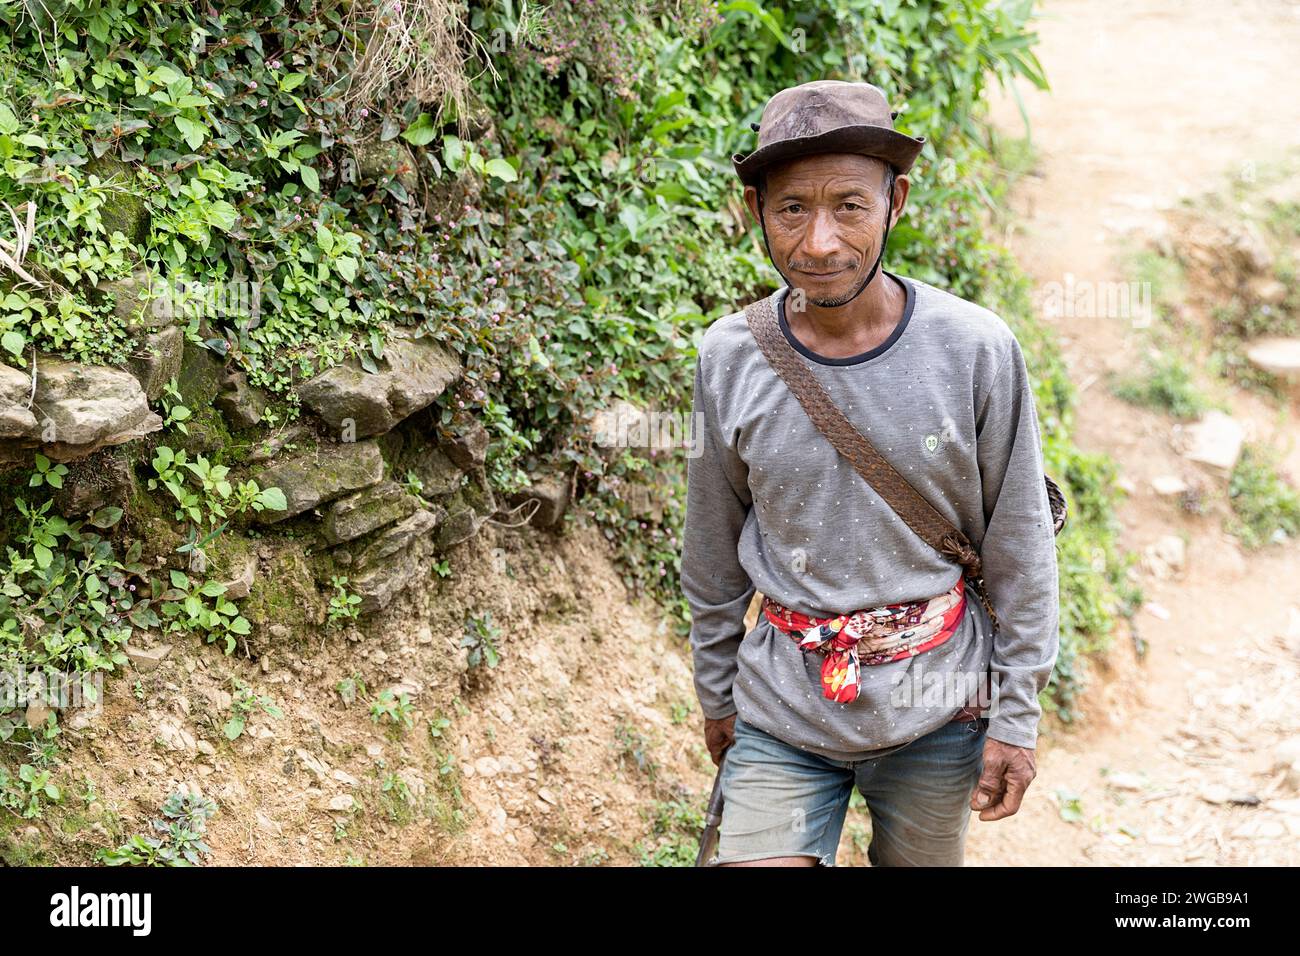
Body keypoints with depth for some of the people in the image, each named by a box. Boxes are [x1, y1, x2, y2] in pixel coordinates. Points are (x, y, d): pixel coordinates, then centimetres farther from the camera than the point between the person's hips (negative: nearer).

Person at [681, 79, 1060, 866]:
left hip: (935, 710, 0)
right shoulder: (729, 359, -8)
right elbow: (714, 552, 5)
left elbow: (1020, 549, -4)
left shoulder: (977, 351, -13)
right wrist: (716, 694, 13)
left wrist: (1016, 715, -2)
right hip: (781, 713, 1)